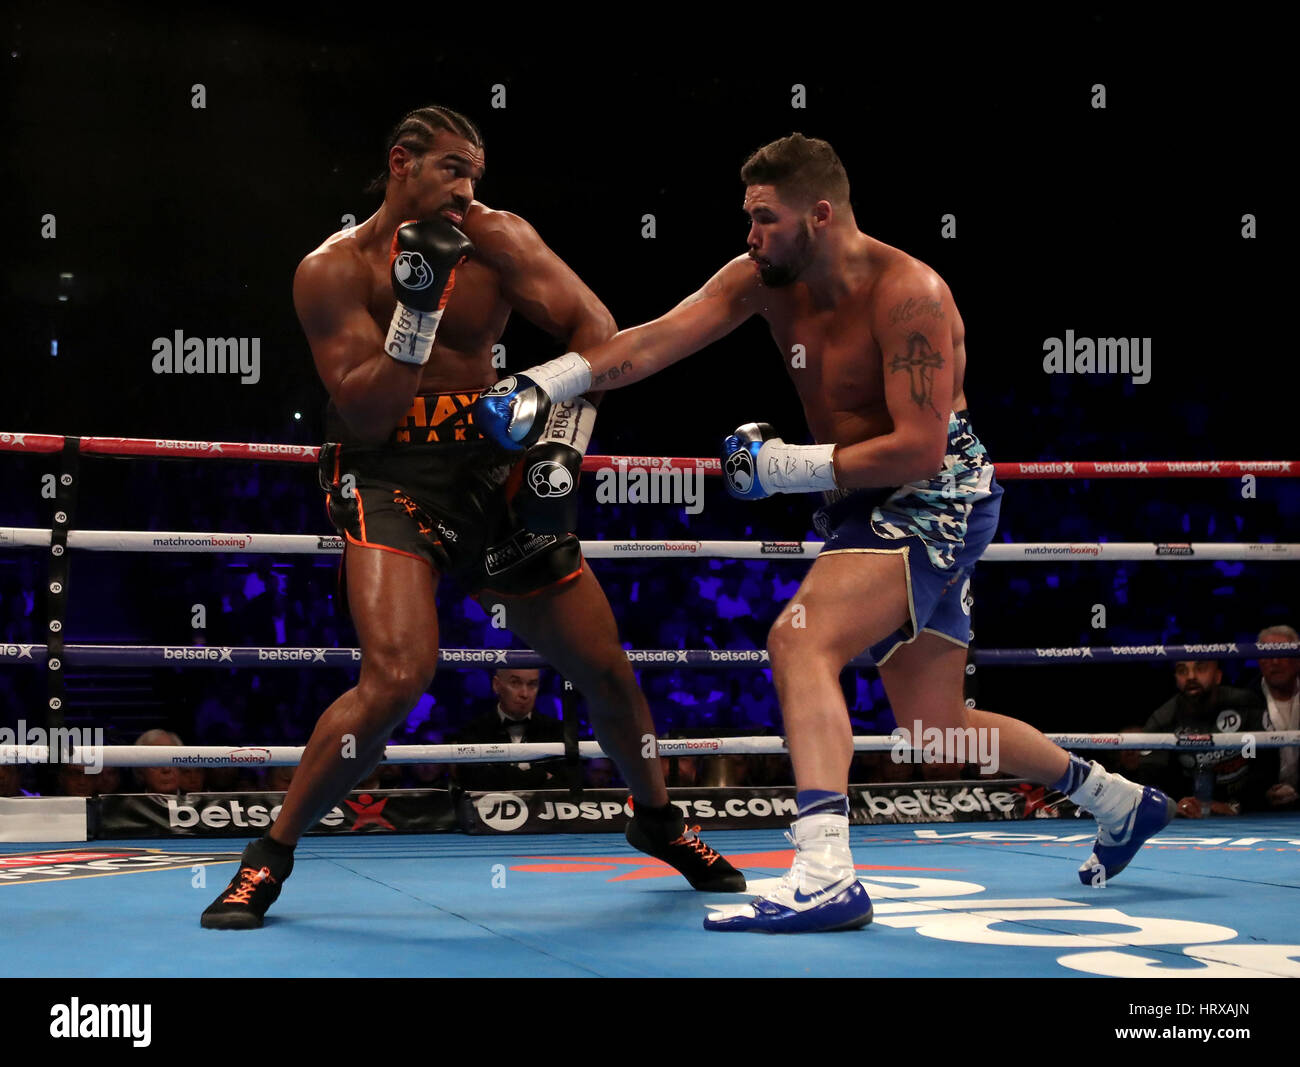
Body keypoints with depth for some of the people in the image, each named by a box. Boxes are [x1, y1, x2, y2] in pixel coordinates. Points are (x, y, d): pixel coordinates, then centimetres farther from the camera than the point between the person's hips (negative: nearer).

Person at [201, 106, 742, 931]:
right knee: (398, 678, -27)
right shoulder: (335, 270, -8)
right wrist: (415, 306, -22)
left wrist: (563, 445, -15)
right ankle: (271, 856, -9)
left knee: (604, 667, 9)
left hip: (493, 471, 4)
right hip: (389, 479, -4)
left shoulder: (497, 238, 0)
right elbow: (363, 419, -13)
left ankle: (658, 820, 38)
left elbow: (593, 325, -4)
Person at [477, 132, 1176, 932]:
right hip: (869, 503, 9)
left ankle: (826, 876, -37)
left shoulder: (908, 294, -21)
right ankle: (1119, 800, 36)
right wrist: (545, 384, -20)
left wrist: (787, 466, -24)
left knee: (800, 640, -29)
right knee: (935, 730, 15)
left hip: (937, 499, -9)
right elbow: (658, 340, -8)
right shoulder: (764, 278, -1)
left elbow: (920, 450, -25)